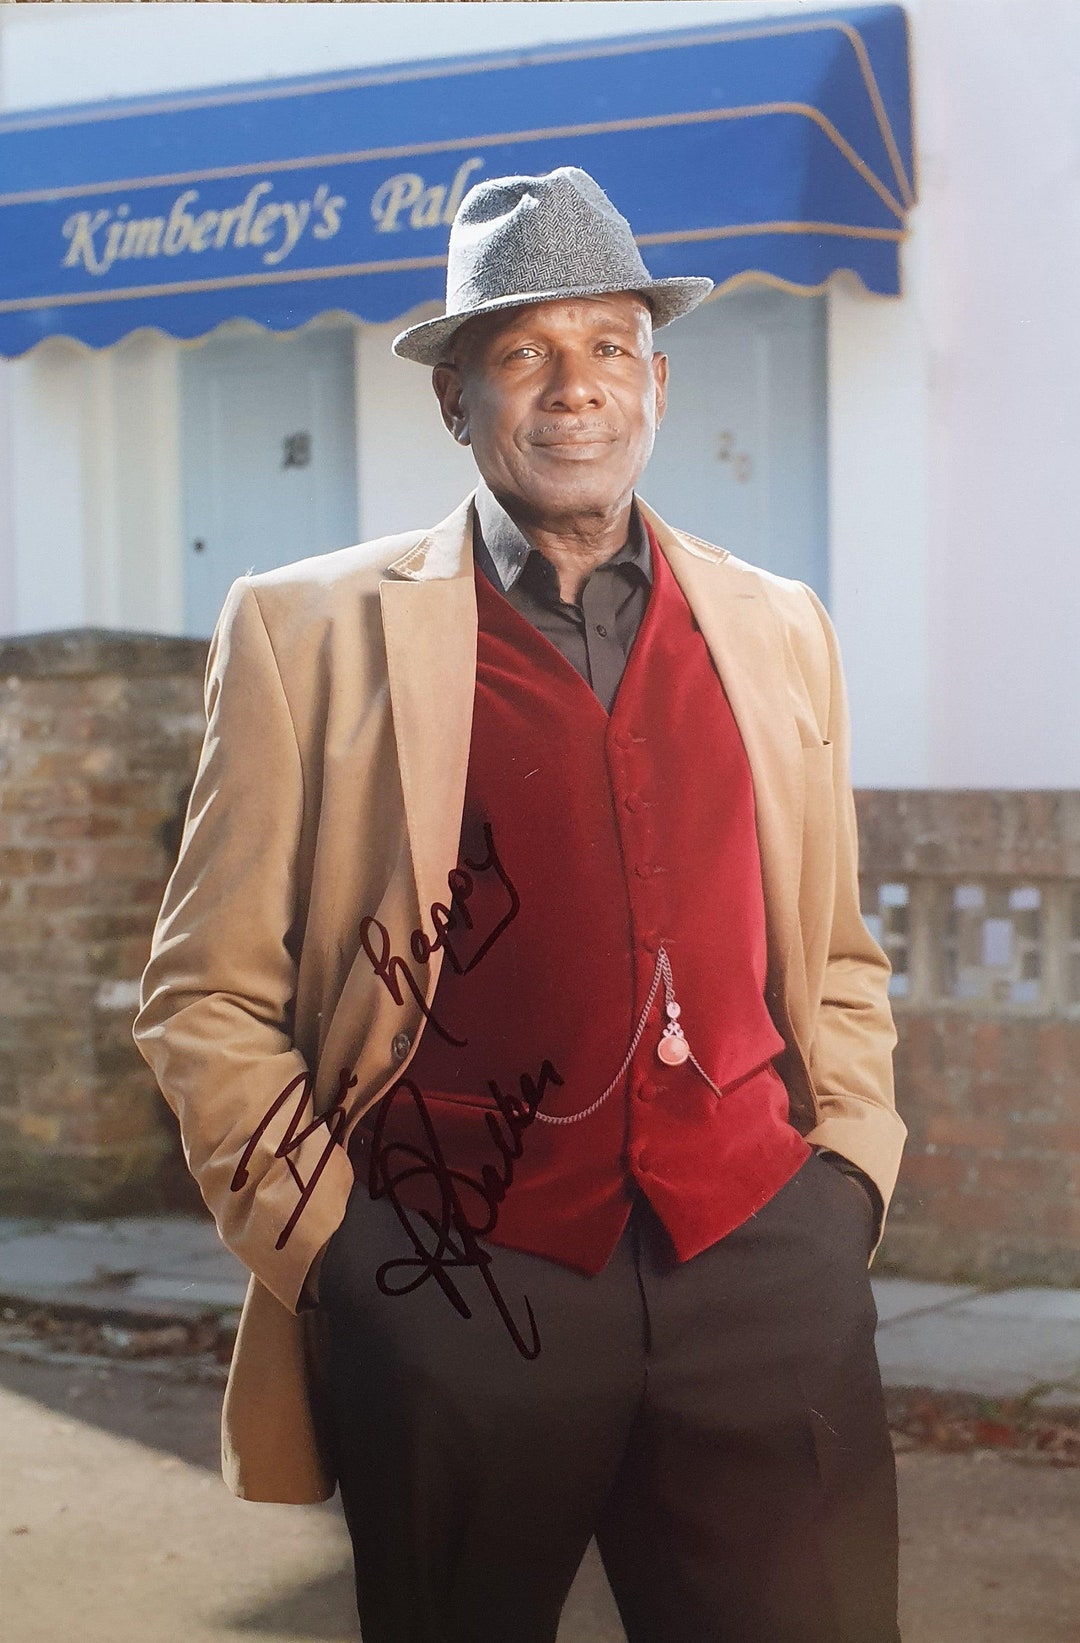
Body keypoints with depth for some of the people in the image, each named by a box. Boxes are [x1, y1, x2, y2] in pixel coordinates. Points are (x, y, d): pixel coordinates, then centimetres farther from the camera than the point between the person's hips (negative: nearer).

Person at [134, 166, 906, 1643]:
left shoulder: (778, 632, 12)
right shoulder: (312, 633, 1)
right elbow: (206, 994, 2)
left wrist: (849, 1170, 5)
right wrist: (330, 1249, -6)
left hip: (765, 1281, 3)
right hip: (457, 1294, -2)